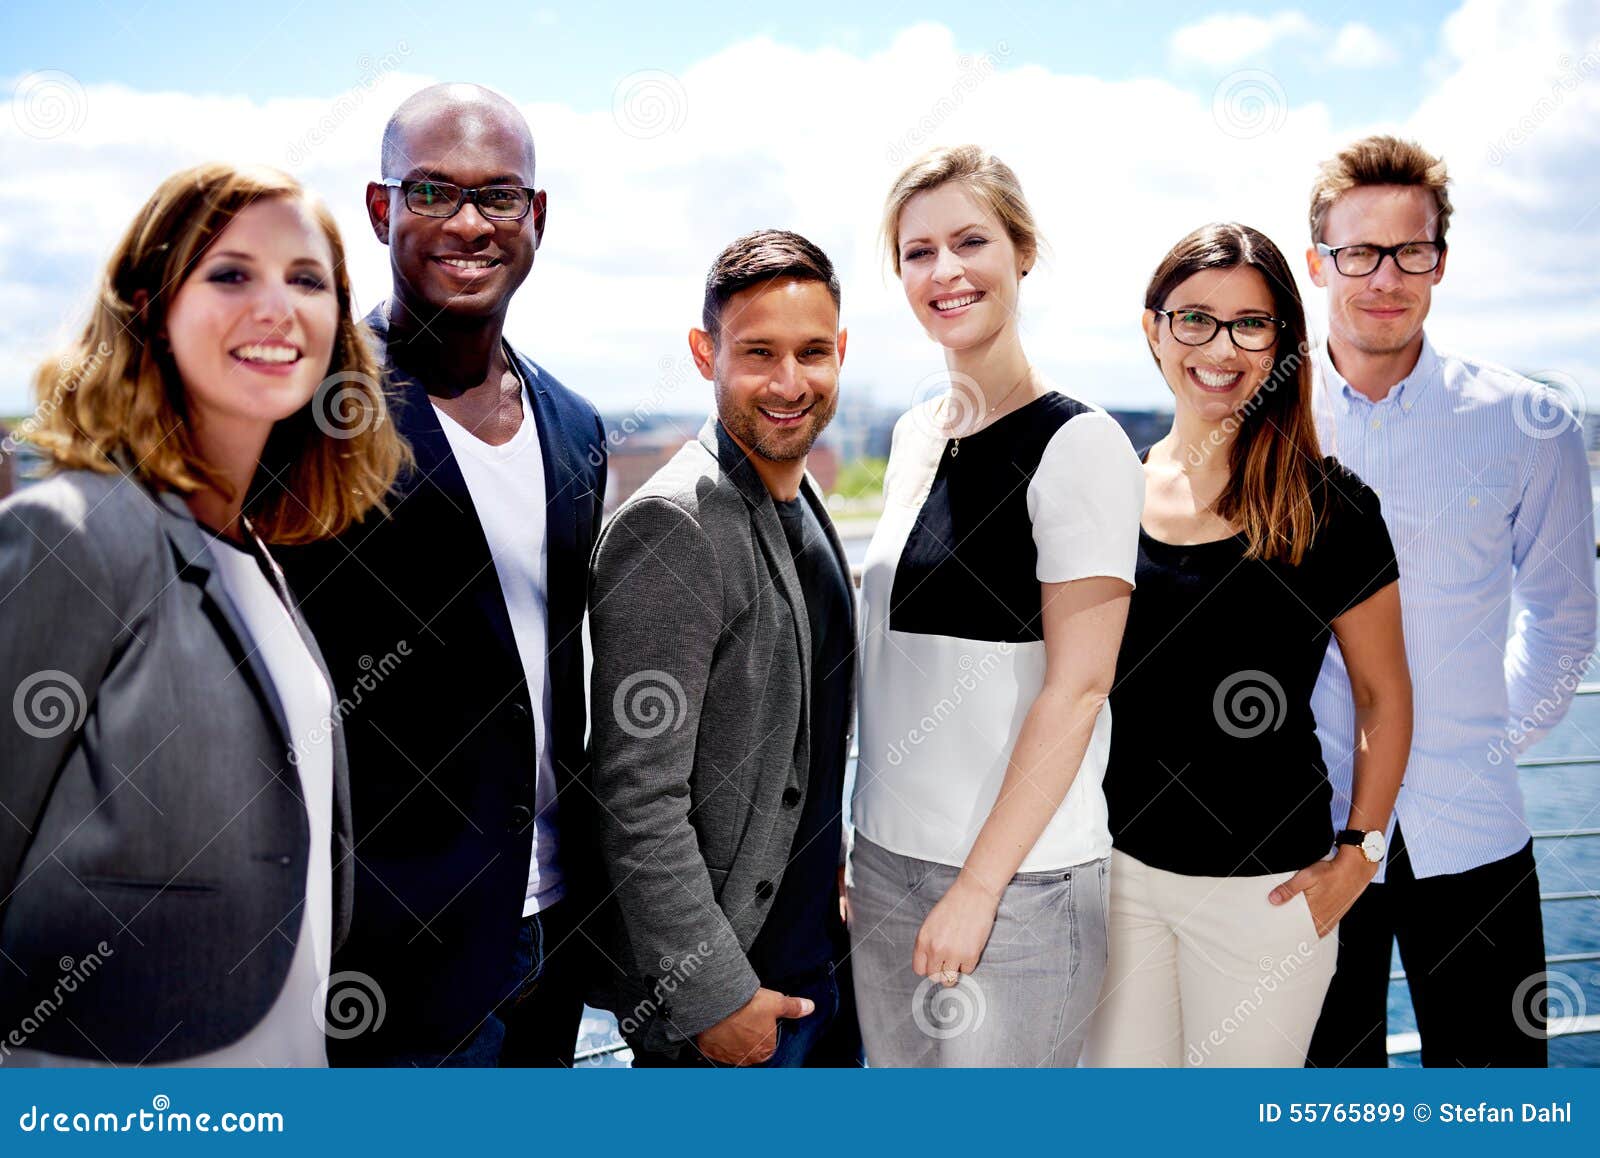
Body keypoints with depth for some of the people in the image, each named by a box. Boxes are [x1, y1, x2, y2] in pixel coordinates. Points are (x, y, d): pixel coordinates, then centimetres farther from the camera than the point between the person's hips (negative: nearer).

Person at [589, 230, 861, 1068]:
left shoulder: (803, 503, 7)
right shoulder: (671, 528, -21)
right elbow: (639, 799, -22)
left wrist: (832, 880, 18)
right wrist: (714, 994, -20)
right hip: (724, 984, -8)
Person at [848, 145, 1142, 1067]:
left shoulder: (1078, 444, -13)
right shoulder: (915, 435, 9)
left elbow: (1076, 688, -16)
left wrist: (979, 885, -16)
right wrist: (859, 848, 13)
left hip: (1017, 879, -7)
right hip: (887, 858, 7)